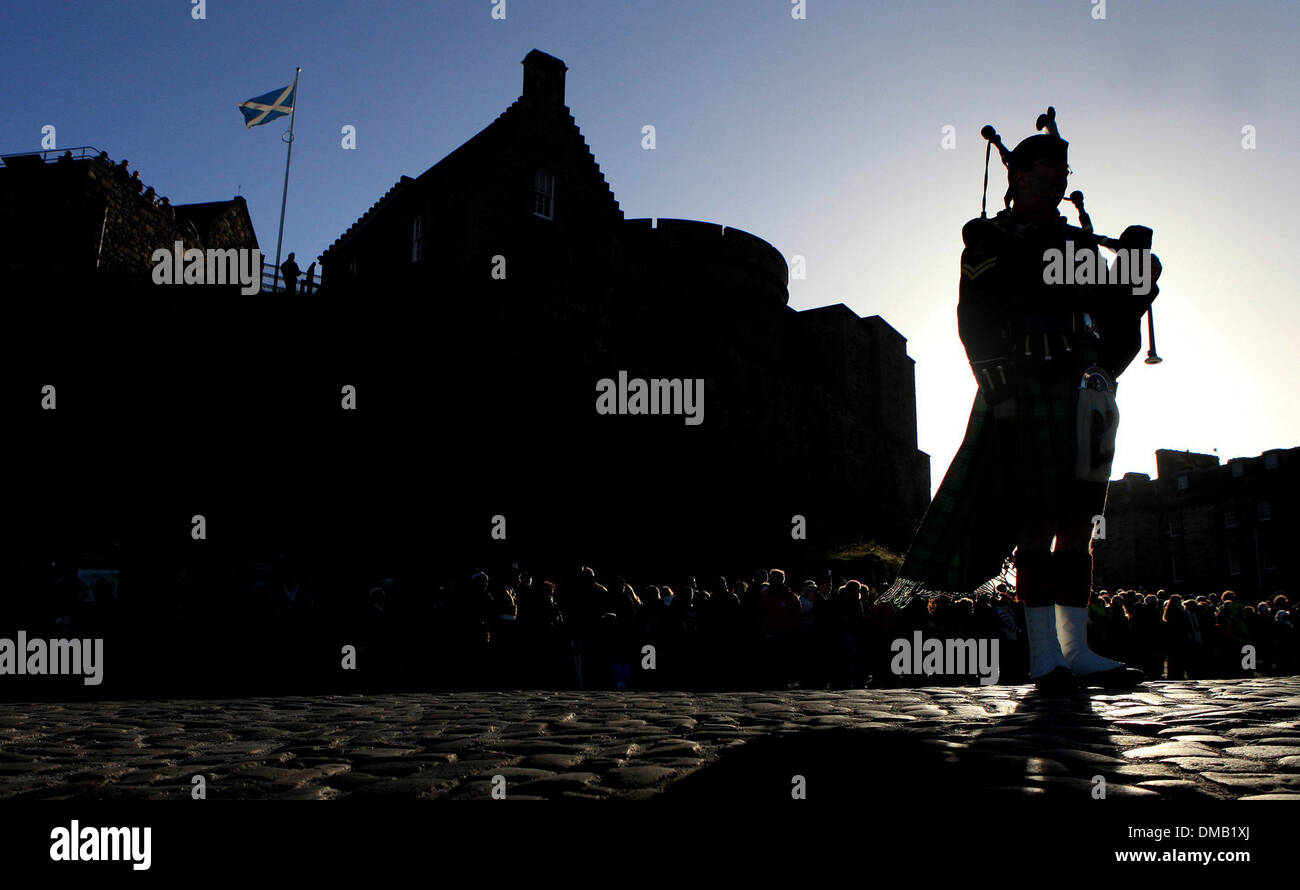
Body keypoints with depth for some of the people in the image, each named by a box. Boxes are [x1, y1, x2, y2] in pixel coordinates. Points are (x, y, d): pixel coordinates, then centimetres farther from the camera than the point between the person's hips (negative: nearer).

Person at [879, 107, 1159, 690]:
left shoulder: (1079, 243, 25)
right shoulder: (989, 238, 7)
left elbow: (1112, 314, 19)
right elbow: (975, 319, -5)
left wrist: (1134, 290, -4)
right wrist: (999, 385, -18)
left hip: (1084, 394, 6)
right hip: (1025, 395, -6)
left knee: (1077, 522, 4)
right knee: (1039, 521, -10)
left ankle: (1076, 649, 7)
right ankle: (1044, 657, -7)